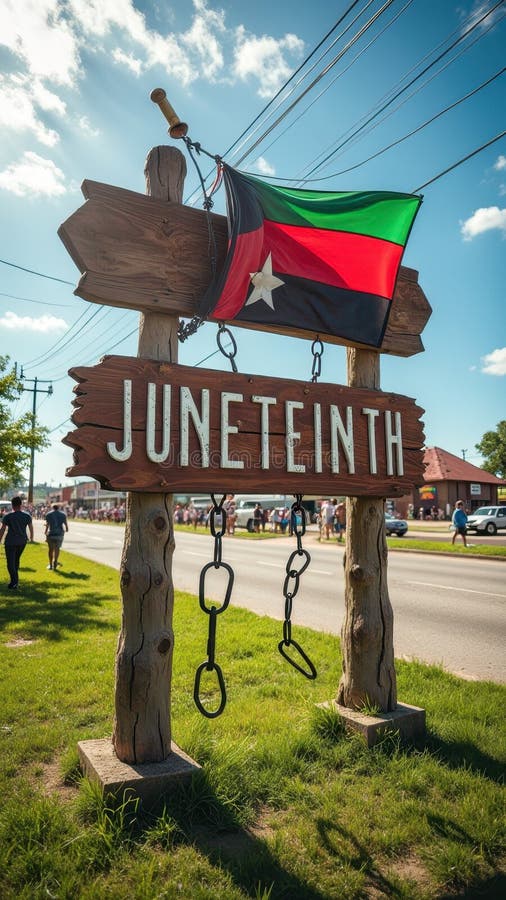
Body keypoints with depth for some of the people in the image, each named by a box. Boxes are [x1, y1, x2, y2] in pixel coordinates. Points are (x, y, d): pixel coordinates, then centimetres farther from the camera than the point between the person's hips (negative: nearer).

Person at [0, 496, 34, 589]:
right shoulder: (27, 515, -2)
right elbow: (31, 528, 8)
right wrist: (31, 537, 26)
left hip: (10, 542, -4)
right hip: (22, 541, 4)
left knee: (10, 562, 1)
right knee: (16, 560, 23)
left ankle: (14, 582, -11)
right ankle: (14, 578, 33)